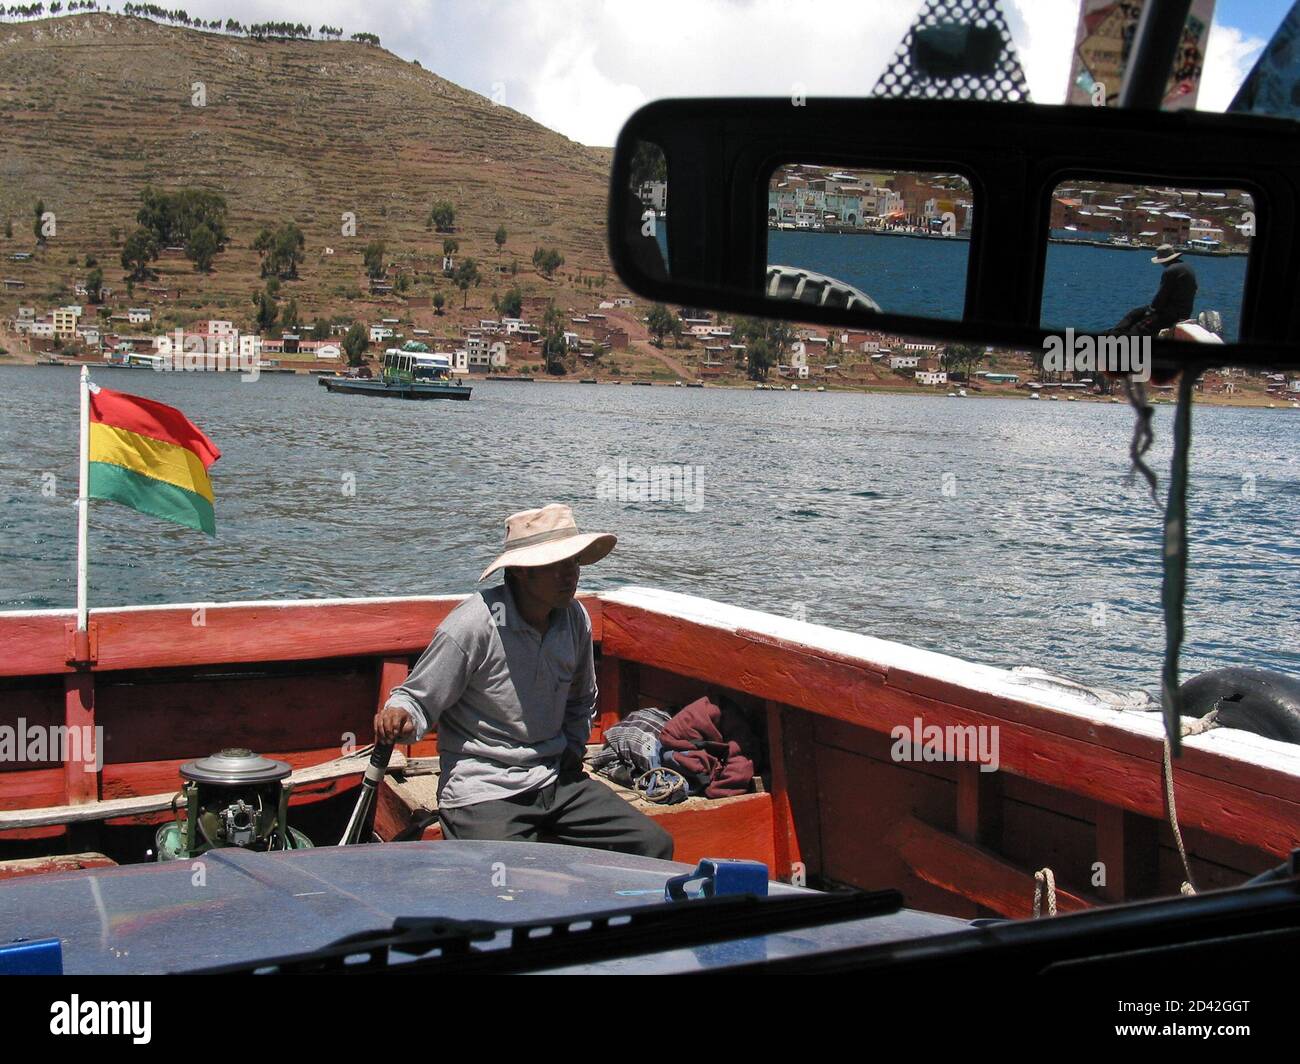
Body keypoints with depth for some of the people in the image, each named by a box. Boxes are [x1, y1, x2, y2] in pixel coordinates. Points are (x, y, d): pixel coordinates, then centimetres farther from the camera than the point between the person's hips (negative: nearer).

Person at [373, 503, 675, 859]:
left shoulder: (575, 618, 4)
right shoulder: (473, 625, -17)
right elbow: (416, 698, -8)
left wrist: (571, 751, 13)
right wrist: (399, 718, -29)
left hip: (557, 781, 6)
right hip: (483, 790, -6)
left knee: (654, 845, -3)